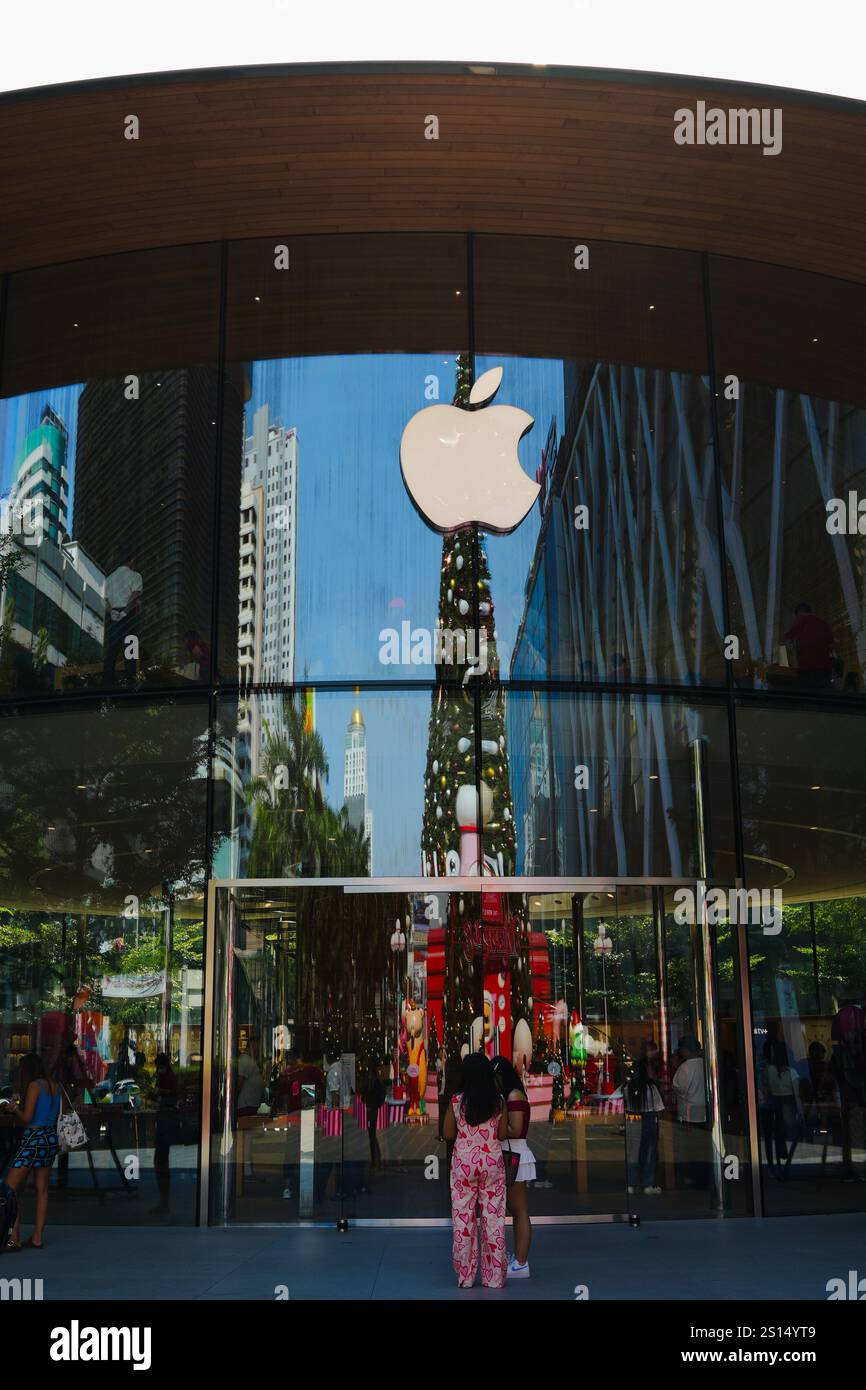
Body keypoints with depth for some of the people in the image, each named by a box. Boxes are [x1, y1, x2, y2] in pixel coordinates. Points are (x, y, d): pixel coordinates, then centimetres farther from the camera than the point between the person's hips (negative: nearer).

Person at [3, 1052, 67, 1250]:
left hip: (33, 1139, -8)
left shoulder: (34, 1086, -11)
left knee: (10, 1189, -3)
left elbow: (26, 1118, -13)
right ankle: (37, 1238, 13)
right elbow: (62, 1115, 13)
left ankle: (14, 1238, -8)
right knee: (42, 1190, 12)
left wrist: (14, 1108, 5)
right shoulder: (56, 1086, 9)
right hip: (51, 1138, 8)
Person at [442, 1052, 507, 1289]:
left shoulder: (456, 1101, -9)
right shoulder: (498, 1102, -6)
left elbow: (448, 1134, -1)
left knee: (463, 1218, 7)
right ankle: (494, 1277, 10)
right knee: (493, 1218, 7)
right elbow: (502, 1134, 2)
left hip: (463, 1162, -1)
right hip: (492, 1162, 1)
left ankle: (465, 1276, 11)